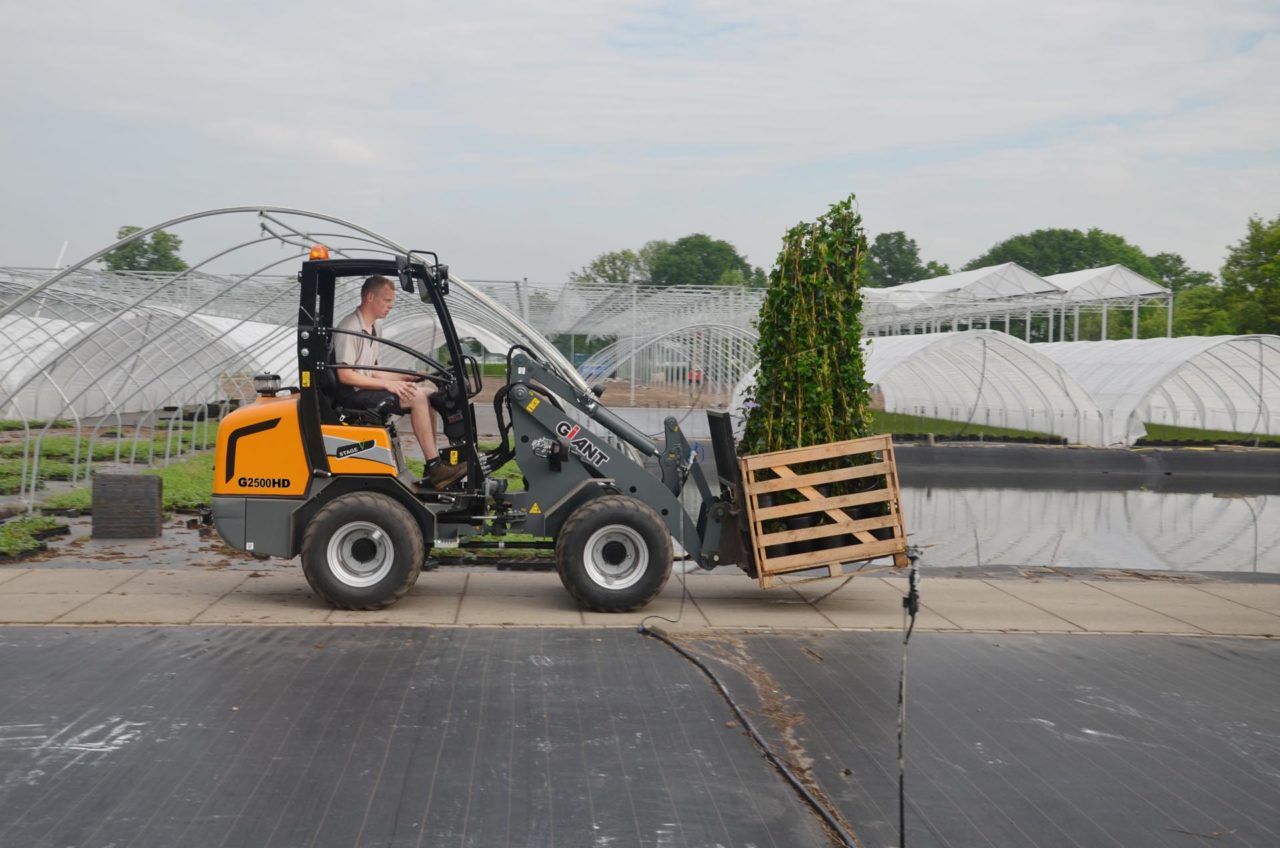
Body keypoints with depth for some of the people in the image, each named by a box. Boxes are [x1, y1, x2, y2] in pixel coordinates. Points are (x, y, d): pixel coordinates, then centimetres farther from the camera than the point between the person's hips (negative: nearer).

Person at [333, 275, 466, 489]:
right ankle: (435, 468, -20)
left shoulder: (374, 327, 16)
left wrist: (406, 377, 6)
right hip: (352, 394, -10)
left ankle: (433, 466, -4)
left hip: (368, 388, 10)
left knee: (428, 390, 1)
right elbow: (345, 375, -21)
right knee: (416, 397, -23)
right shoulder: (349, 328, -15)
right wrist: (387, 384, -21)